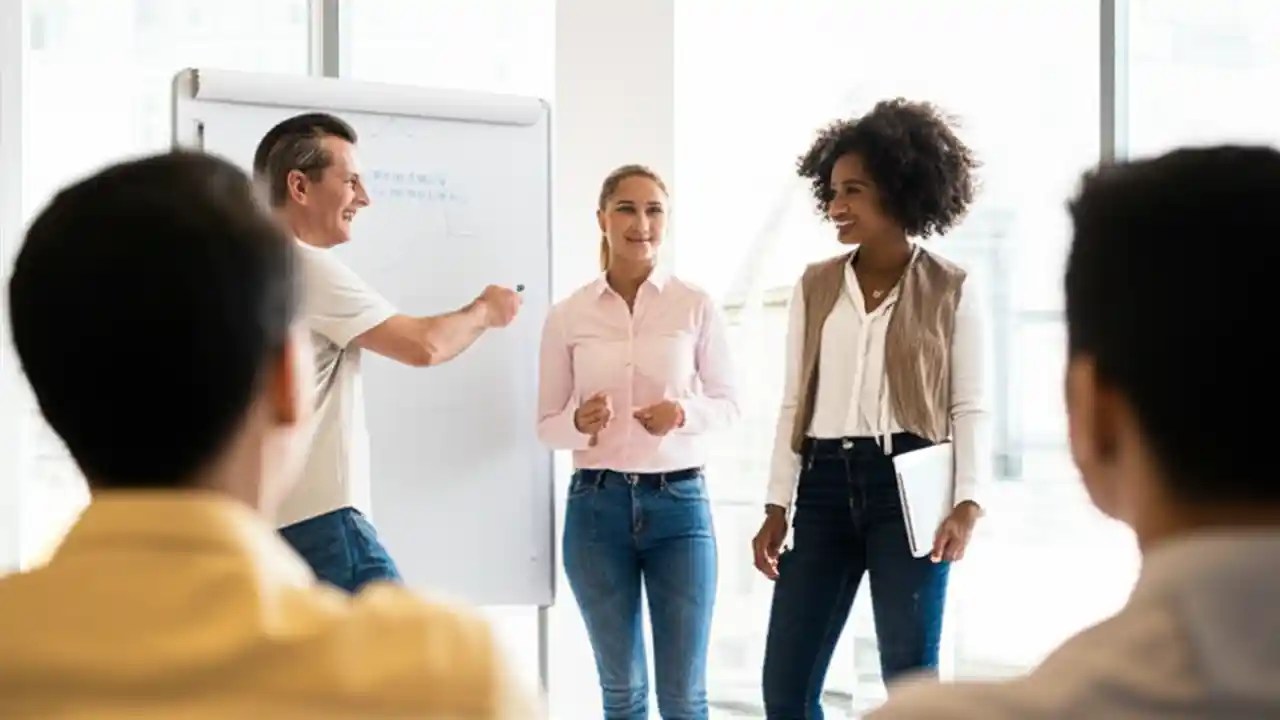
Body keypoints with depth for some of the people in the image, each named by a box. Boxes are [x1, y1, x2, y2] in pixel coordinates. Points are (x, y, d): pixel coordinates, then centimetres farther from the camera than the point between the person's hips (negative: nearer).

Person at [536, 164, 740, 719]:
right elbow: (547, 424, 6)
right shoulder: (567, 315, 1)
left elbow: (728, 403, 7)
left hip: (678, 502, -1)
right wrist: (580, 422, -16)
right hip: (596, 504, 1)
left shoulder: (695, 306, -1)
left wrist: (684, 414, -14)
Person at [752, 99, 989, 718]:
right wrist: (777, 507, 6)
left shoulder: (950, 289, 2)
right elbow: (795, 404, 11)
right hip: (826, 484, 4)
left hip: (906, 484, -4)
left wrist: (968, 502, -13)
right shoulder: (815, 286, 11)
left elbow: (970, 407, 0)